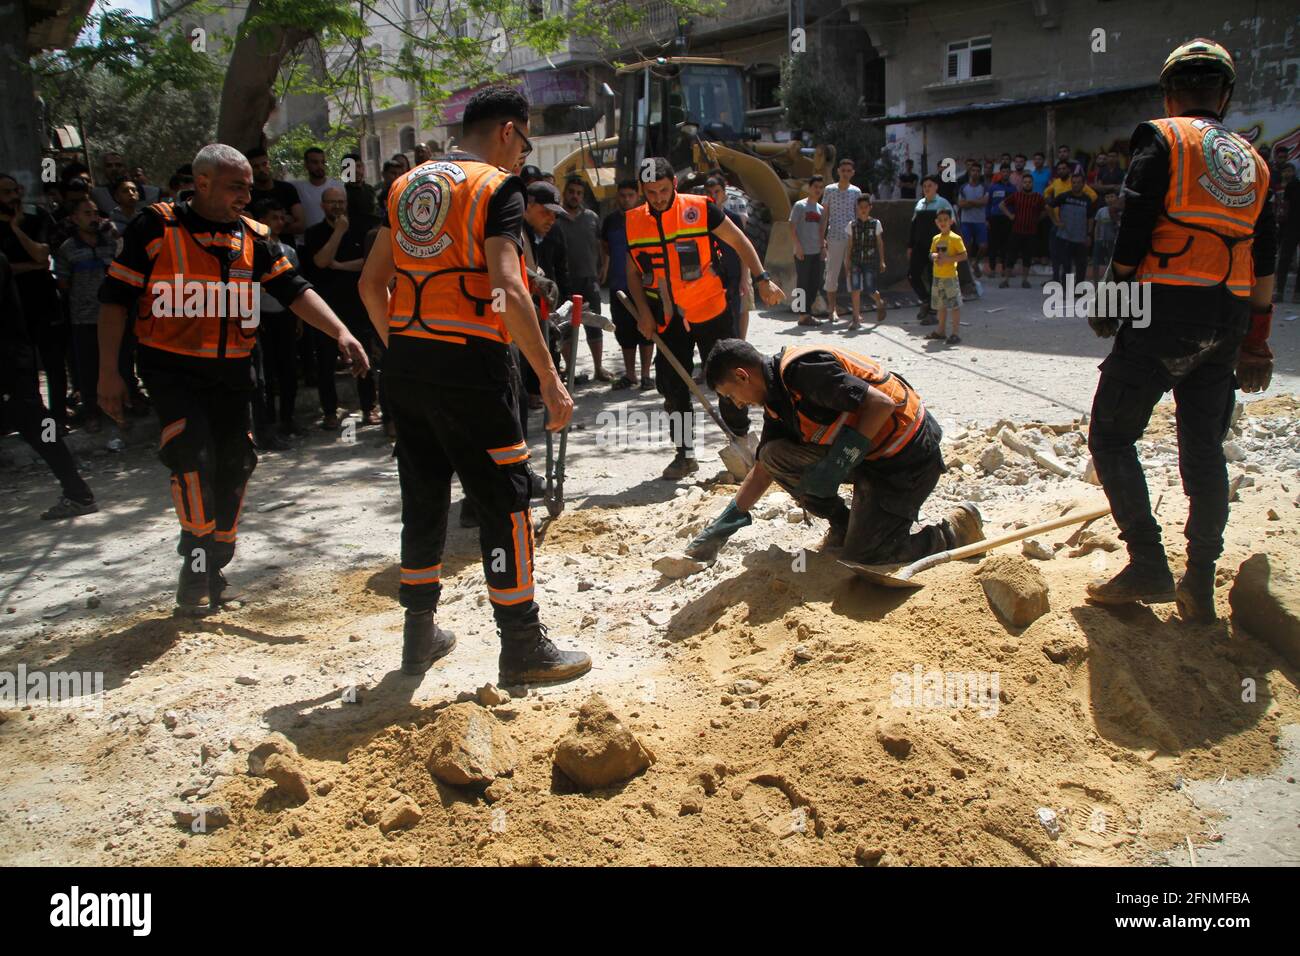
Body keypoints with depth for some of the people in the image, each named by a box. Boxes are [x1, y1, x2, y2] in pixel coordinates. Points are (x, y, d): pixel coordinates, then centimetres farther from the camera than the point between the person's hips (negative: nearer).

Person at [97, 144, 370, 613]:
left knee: (233, 466, 6)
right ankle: (196, 556, -2)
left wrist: (340, 332, -12)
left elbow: (293, 290, 3)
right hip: (172, 368, -4)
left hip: (231, 370, 5)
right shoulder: (156, 226, -7)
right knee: (192, 456, -21)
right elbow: (116, 297, -5)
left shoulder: (252, 235, 6)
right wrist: (109, 372, -9)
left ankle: (213, 569, 23)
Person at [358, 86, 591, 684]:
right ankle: (522, 647, 8)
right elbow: (507, 288, -19)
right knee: (505, 499, 2)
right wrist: (550, 380, -17)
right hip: (470, 366, -7)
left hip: (405, 364, 7)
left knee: (423, 496, 17)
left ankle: (420, 635, 28)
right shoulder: (497, 187, -6)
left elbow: (372, 282, 16)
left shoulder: (407, 185, 15)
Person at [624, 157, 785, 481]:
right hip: (668, 317, 3)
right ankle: (685, 455, 14)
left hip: (709, 310, -3)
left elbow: (738, 241, -4)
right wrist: (644, 312, -1)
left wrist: (763, 280, -12)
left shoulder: (700, 208, -10)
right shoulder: (632, 222, 1)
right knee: (671, 383, 2)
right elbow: (633, 272, 10)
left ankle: (742, 440, 24)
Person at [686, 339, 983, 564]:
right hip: (865, 455, 9)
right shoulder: (776, 400, 7)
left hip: (908, 458, -9)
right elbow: (763, 469, 14)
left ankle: (957, 529, 11)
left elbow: (881, 404, -28)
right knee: (774, 455, -3)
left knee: (860, 557, -7)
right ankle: (842, 524, 12)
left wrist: (837, 465, -26)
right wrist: (723, 525, 10)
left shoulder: (800, 369, -24)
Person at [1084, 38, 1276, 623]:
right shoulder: (1252, 161, 17)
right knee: (1204, 447, 11)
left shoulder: (1162, 140, 0)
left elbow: (1134, 230, -11)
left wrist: (1109, 300, -1)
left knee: (1112, 434, 2)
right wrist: (1254, 342, 20)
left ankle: (1148, 565, -6)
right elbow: (1265, 262, 16)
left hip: (1165, 311, -6)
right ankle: (1200, 584, 13)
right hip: (1226, 323, 6)